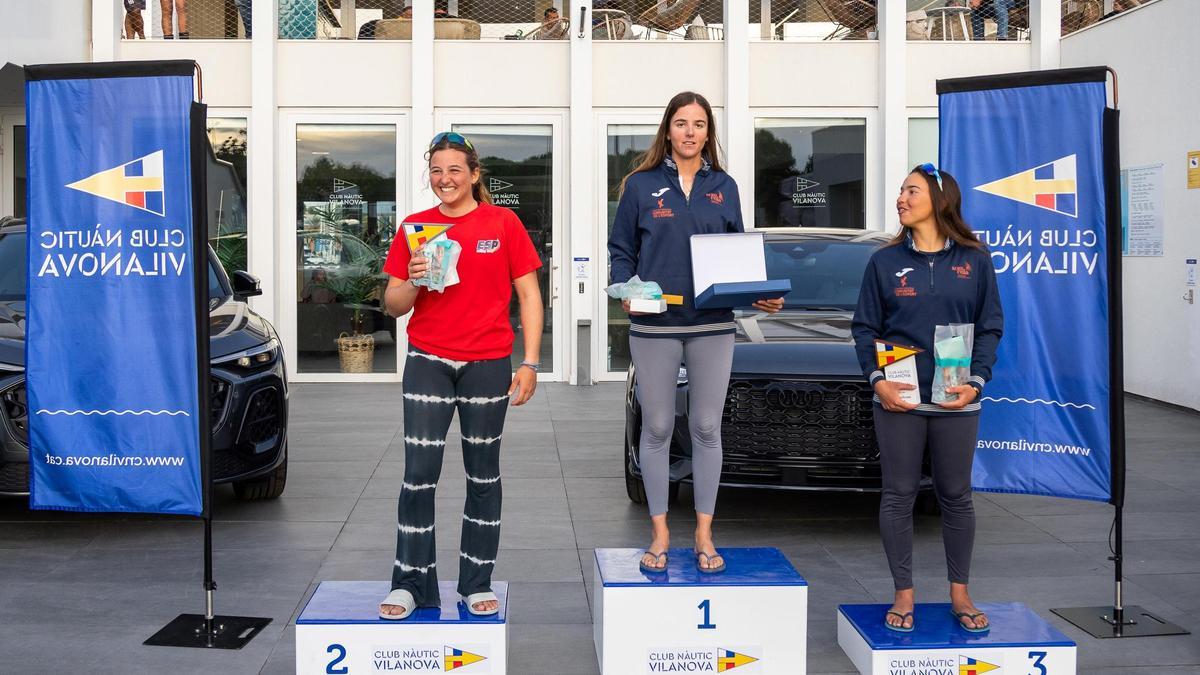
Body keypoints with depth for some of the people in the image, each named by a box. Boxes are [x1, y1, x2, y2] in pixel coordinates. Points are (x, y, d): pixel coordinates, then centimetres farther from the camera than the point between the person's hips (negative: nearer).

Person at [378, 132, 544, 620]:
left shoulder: (504, 223, 1)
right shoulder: (415, 227, 6)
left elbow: (529, 295, 2)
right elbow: (394, 305, 7)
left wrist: (530, 362, -5)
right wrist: (413, 282, -15)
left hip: (487, 365, -1)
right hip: (428, 362, 1)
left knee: (483, 476, 8)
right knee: (419, 475, -3)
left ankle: (477, 585, 17)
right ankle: (410, 583, 7)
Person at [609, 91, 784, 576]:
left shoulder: (724, 187, 9)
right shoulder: (641, 185, 2)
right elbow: (621, 251, 3)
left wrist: (758, 296, -4)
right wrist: (626, 291, -15)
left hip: (713, 325, 2)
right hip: (654, 326, -2)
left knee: (707, 429, 5)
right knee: (657, 430, 5)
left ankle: (704, 533, 16)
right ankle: (660, 533, 16)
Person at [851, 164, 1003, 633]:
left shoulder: (974, 260, 4)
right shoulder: (885, 261, 4)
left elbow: (990, 327, 4)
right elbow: (864, 327, 4)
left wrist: (976, 382, -9)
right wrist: (876, 379, -10)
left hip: (956, 401, 0)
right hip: (898, 399, 0)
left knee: (956, 495, 9)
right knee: (899, 495, 4)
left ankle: (960, 594, 23)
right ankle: (903, 595, 15)